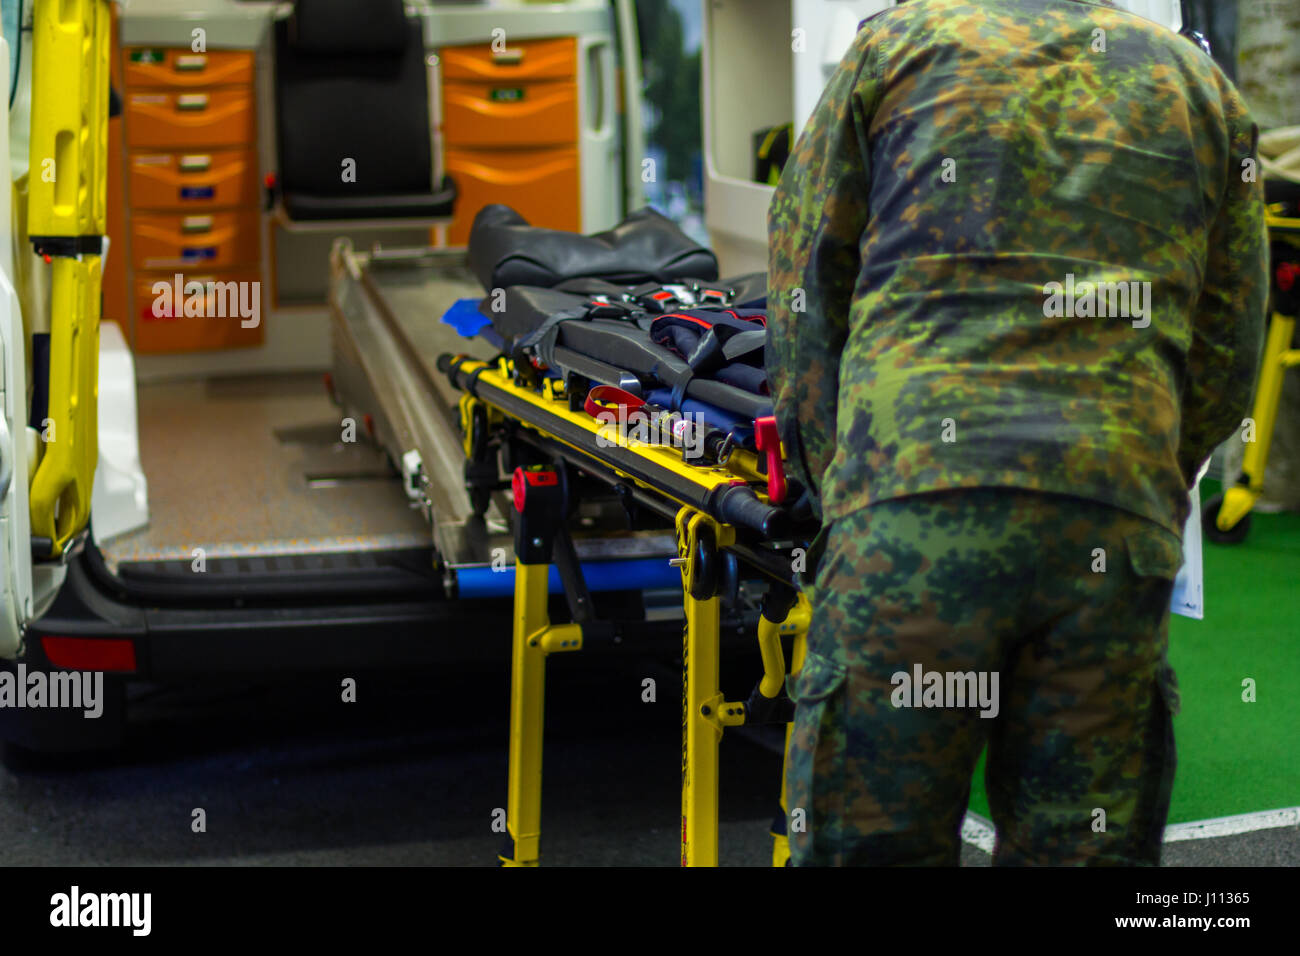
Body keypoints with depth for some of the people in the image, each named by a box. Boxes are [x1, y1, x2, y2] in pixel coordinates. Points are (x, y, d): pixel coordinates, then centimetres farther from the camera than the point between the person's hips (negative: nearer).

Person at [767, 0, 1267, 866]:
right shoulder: (1203, 84, 22)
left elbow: (804, 290, 13)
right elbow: (1228, 351, 19)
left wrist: (834, 485, 17)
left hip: (911, 486, -2)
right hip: (1119, 524, 3)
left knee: (872, 837, 2)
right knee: (1082, 844, 8)